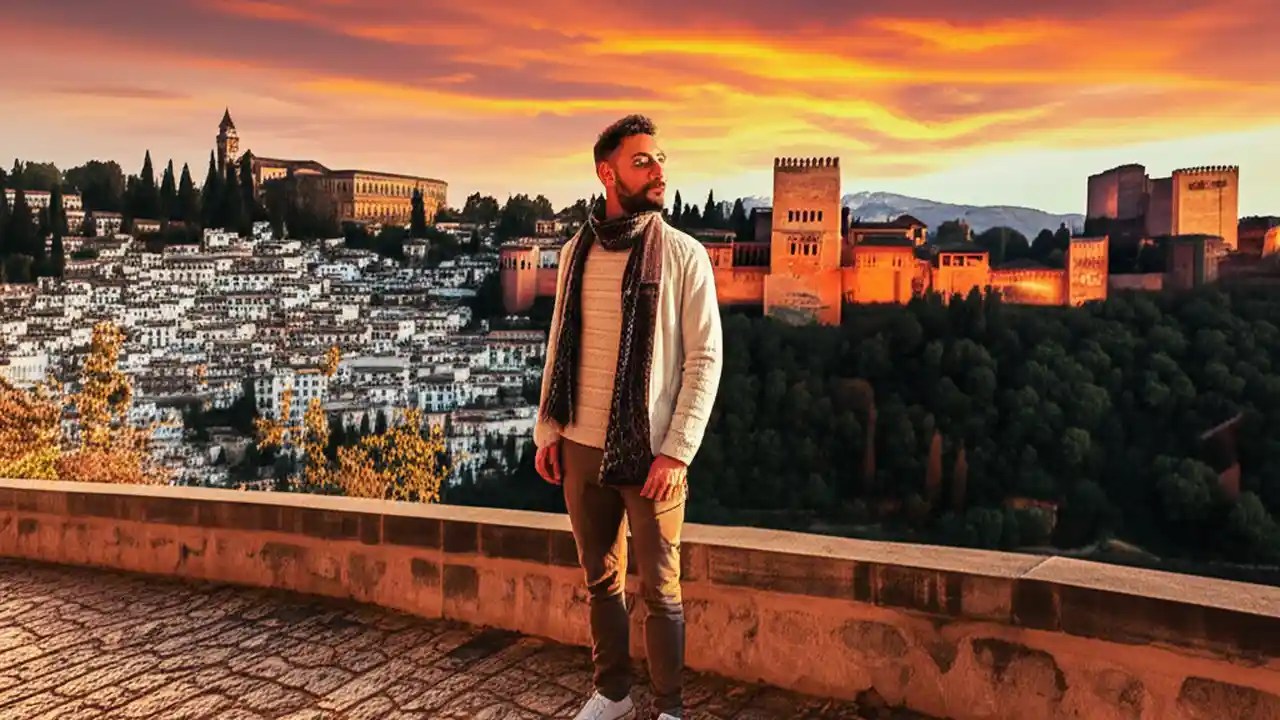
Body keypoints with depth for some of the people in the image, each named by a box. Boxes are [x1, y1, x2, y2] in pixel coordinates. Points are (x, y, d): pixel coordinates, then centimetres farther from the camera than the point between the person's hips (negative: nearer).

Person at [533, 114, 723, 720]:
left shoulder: (683, 255, -5)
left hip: (649, 454, -4)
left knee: (659, 589, 5)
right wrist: (546, 430, 7)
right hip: (581, 449, 4)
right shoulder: (576, 252, 7)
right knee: (601, 580, 15)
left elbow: (705, 359, -8)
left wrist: (676, 451, -14)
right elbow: (558, 347, 12)